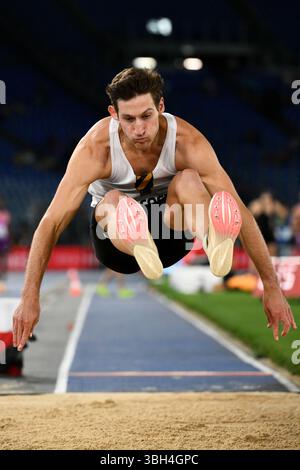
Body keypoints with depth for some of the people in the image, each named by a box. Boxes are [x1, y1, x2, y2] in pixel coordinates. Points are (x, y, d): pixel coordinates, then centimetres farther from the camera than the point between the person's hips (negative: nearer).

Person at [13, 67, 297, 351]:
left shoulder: (187, 141, -23)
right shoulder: (95, 148, -25)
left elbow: (240, 212, -23)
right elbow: (51, 222, -27)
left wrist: (272, 288, -26)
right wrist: (29, 298, -34)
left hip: (169, 234, 1)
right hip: (115, 242, 0)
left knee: (188, 179, -30)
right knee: (113, 200, -34)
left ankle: (216, 243, -60)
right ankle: (140, 250, -66)